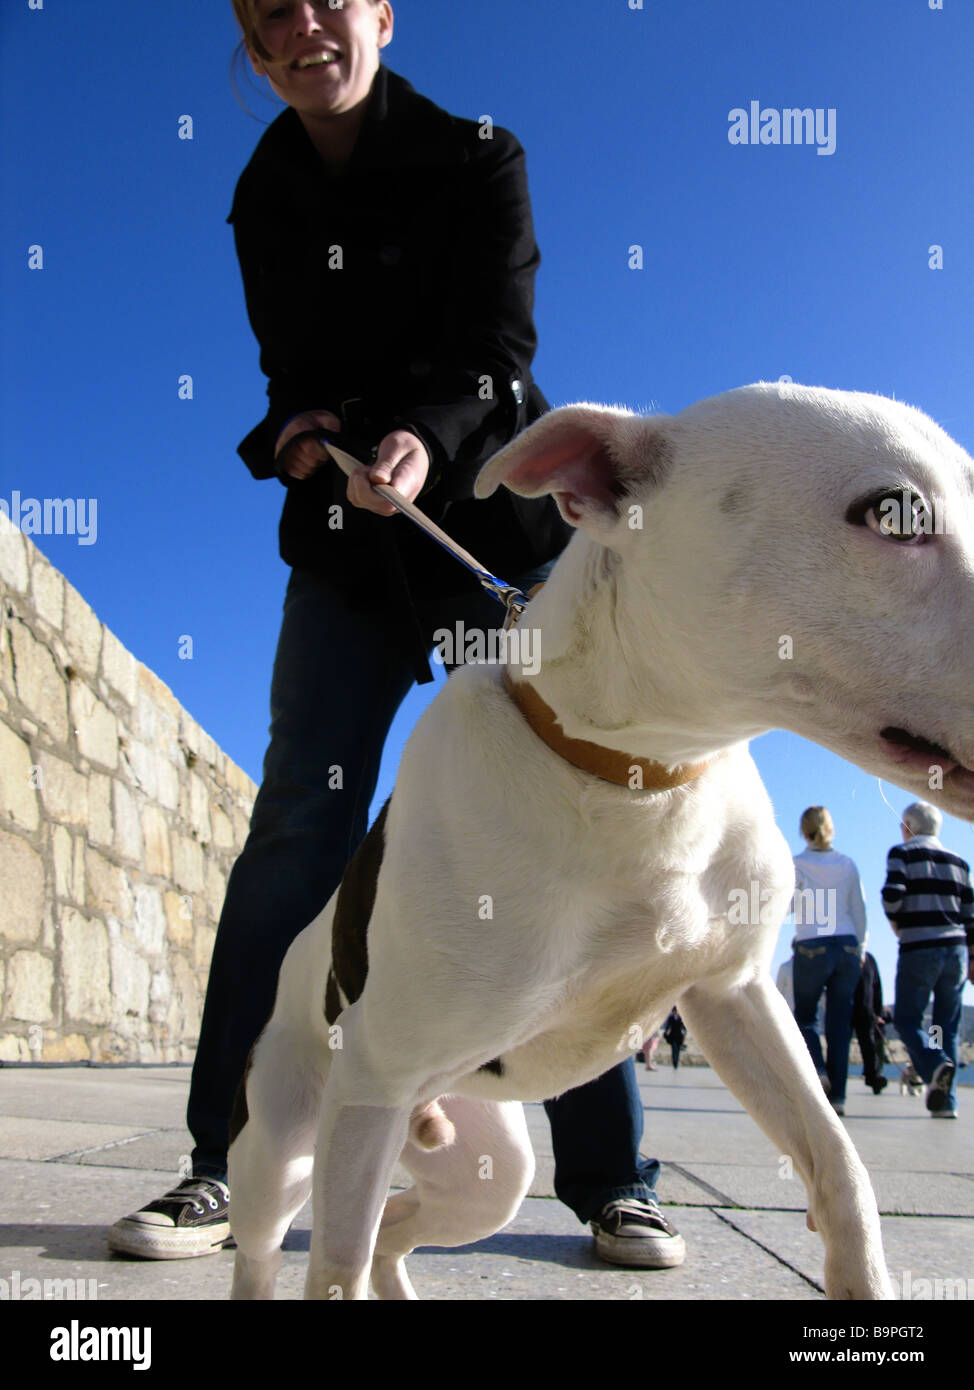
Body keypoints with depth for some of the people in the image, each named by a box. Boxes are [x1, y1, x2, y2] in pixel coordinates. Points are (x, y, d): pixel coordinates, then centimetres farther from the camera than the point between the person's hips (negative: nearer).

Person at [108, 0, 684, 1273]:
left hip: (496, 526, -3)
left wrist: (426, 438, -32)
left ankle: (612, 1185, 4)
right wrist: (300, 432, -10)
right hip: (346, 548, 3)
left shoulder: (479, 162, 0)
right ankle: (226, 1170, -1)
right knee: (297, 828, -8)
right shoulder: (265, 205, 11)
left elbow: (498, 351, -12)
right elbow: (293, 375, 14)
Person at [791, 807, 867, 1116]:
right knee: (839, 1021, 6)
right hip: (847, 946, 2)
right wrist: (860, 948, 18)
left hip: (811, 948, -2)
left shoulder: (796, 864, 0)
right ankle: (837, 1095, 1)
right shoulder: (847, 864, 8)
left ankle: (817, 1068, -13)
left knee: (804, 1016, 12)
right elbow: (859, 911, 9)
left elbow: (787, 903, -8)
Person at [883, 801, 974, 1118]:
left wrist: (897, 926, 5)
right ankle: (946, 1101, 5)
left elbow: (892, 895, -13)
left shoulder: (901, 853, 1)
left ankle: (935, 1065, -24)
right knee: (947, 1024, 9)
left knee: (906, 1018, 4)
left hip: (919, 949, -4)